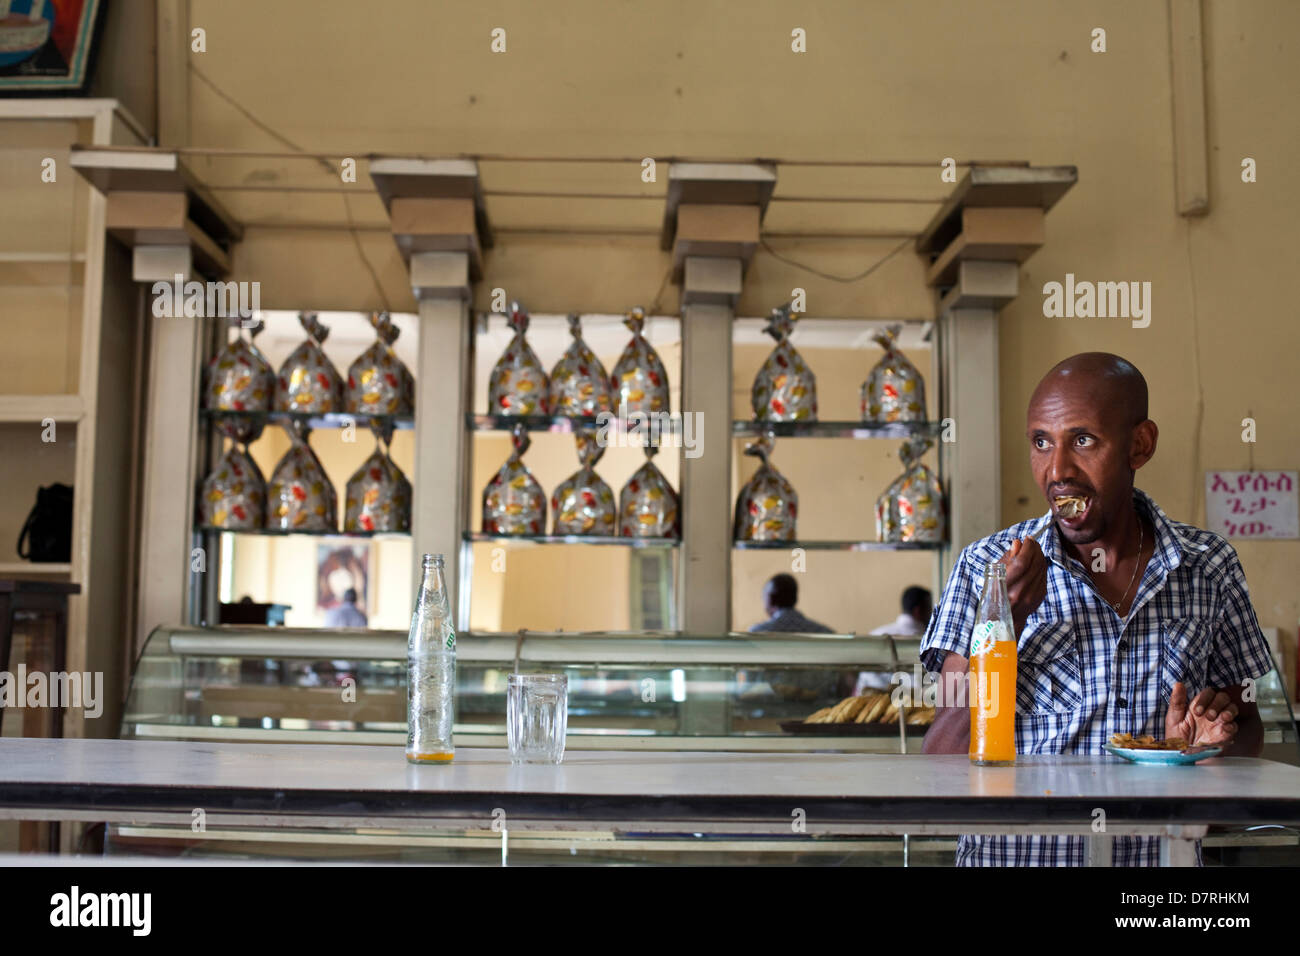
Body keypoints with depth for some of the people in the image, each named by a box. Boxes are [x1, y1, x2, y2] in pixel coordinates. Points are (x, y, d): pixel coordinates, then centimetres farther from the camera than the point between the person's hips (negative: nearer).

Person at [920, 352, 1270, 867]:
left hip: (1159, 852, 3)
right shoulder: (983, 569, -2)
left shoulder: (1208, 567, 4)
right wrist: (1005, 623, -16)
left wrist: (1210, 742, -4)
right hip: (1015, 852, -3)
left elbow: (1247, 729, 16)